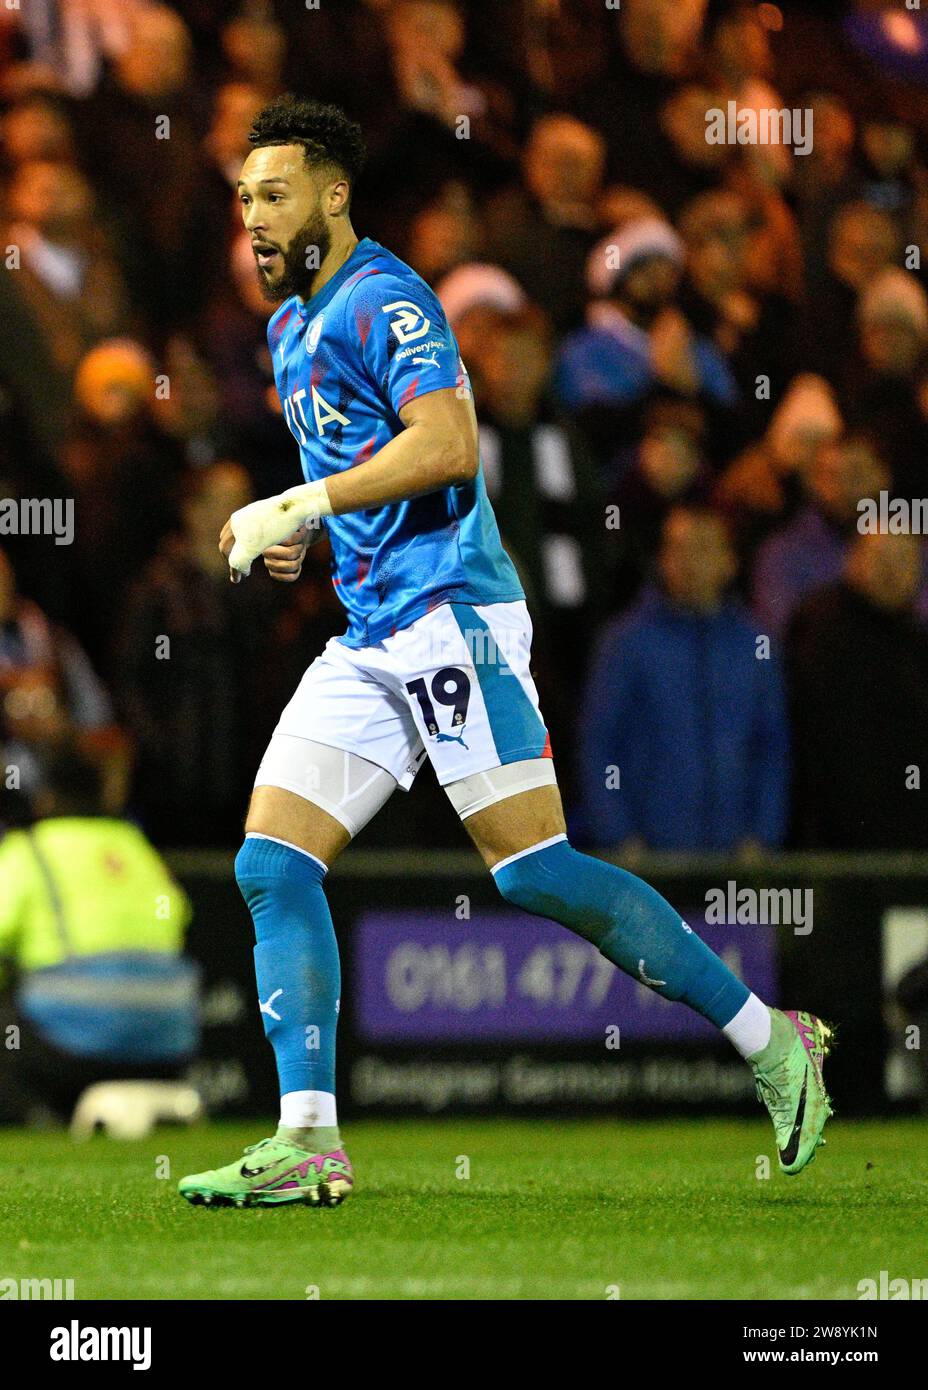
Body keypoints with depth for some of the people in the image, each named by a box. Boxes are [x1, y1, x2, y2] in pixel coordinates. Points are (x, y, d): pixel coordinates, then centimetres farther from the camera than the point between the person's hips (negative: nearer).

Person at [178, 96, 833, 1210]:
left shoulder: (382, 302, -9)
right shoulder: (290, 329, 21)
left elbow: (446, 445, -23)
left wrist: (295, 506, -19)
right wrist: (294, 530, 15)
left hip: (450, 615, -9)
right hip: (367, 642, 9)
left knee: (531, 872, -13)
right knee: (271, 864, -4)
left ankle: (771, 1043, -3)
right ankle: (307, 1141, -8)